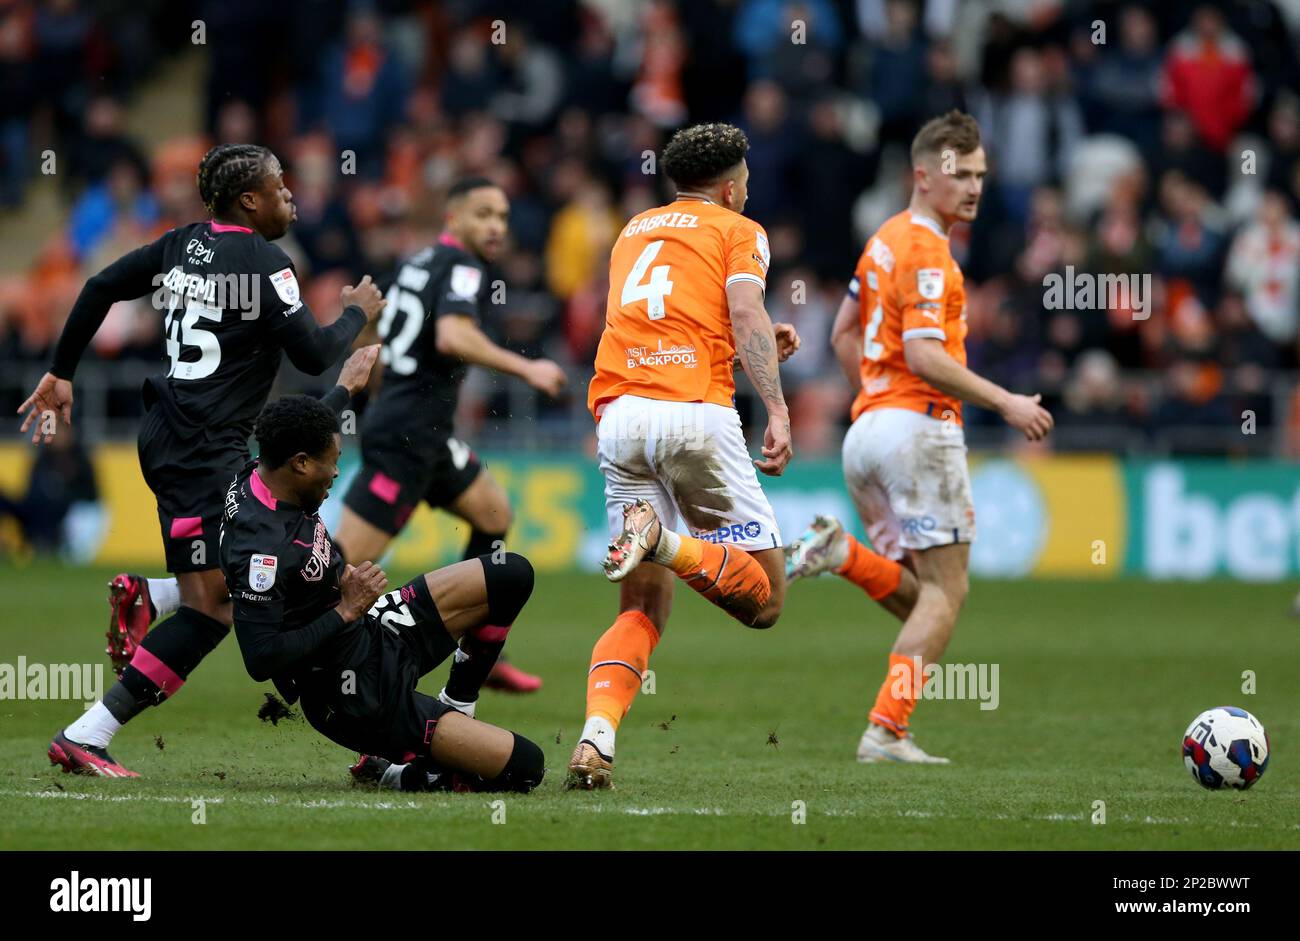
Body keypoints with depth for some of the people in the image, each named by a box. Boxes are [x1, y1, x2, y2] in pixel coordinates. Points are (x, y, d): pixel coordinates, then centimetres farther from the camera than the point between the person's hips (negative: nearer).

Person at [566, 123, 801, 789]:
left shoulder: (634, 231, 28)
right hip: (697, 411, -5)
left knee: (643, 609, 9)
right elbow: (744, 314, -7)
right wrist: (777, 410, -14)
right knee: (763, 598, 3)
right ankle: (667, 540, -26)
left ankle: (596, 738, -17)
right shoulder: (738, 231, 11)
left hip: (619, 412, 5)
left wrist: (757, 346, 41)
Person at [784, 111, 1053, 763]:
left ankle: (843, 553, -9)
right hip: (919, 424, -9)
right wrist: (1006, 404, -18)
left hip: (868, 428, 9)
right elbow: (924, 355, -21)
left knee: (919, 598, 13)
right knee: (944, 591, -5)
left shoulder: (887, 239, 17)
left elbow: (844, 333, 24)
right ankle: (886, 731, -12)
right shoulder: (925, 250, -13)